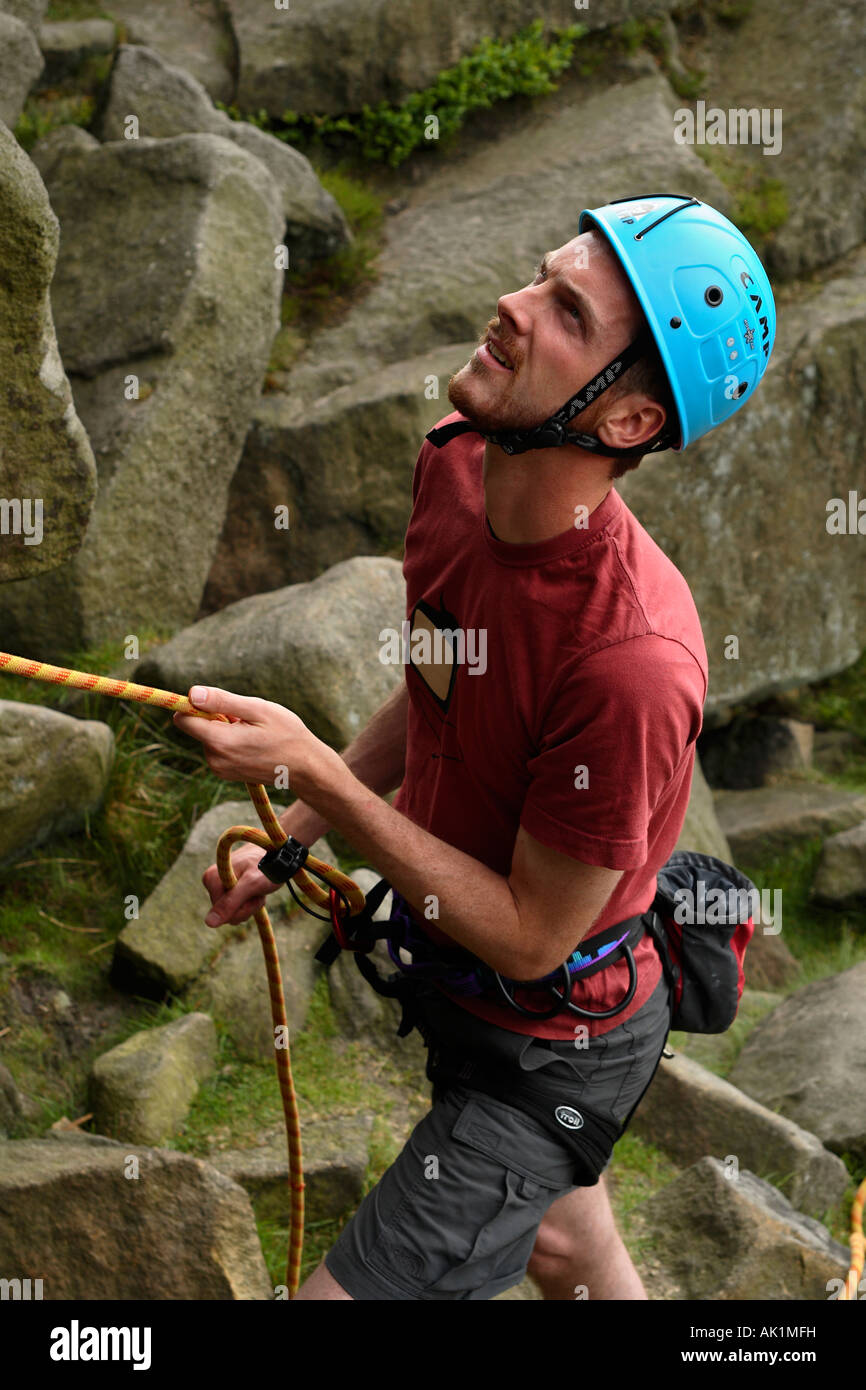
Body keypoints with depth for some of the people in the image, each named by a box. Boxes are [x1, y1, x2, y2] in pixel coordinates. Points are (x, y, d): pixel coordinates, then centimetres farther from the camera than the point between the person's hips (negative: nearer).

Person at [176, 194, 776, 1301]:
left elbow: (532, 936, -27)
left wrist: (314, 774, -32)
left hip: (544, 1061, -8)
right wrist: (288, 840, 5)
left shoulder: (633, 655, -39)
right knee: (563, 1248, 31)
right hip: (460, 989, 8)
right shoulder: (454, 467, -12)